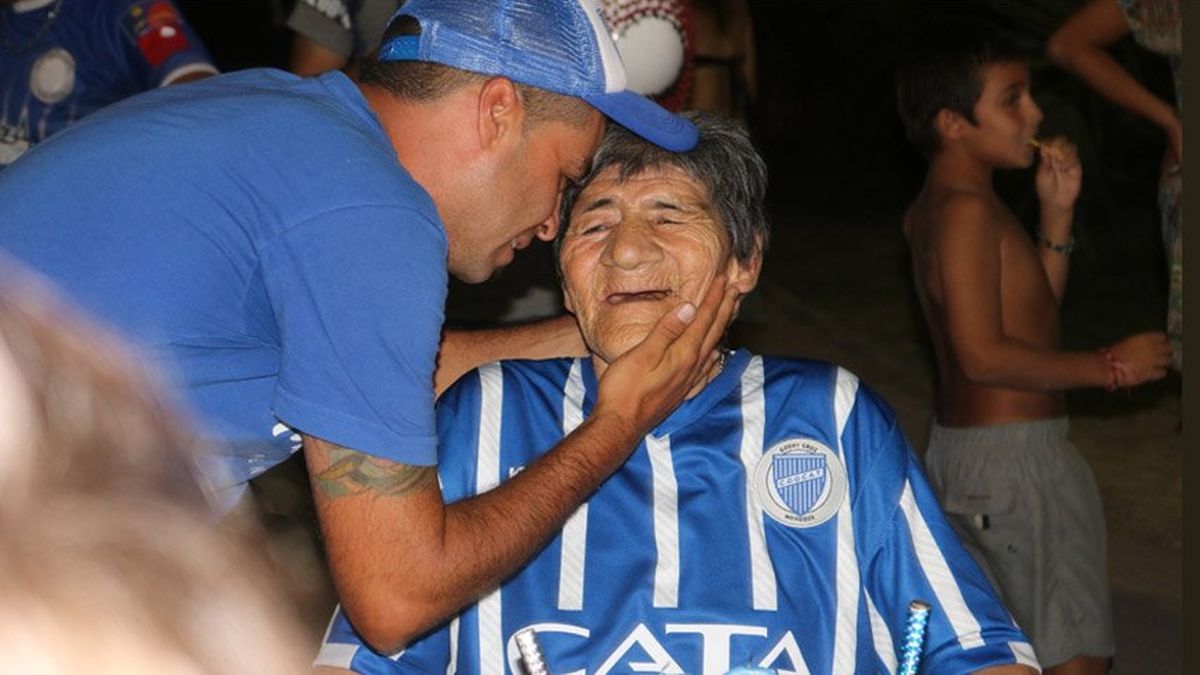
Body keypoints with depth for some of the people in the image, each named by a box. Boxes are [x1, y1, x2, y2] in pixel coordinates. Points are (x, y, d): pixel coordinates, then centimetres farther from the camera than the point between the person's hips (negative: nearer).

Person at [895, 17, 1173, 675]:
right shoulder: (968, 210, -19)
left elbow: (1032, 310, 17)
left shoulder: (932, 207, 12)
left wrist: (1056, 211, 7)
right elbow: (984, 355, -25)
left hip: (956, 443, 10)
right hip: (1015, 453, -10)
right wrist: (1110, 366, -18)